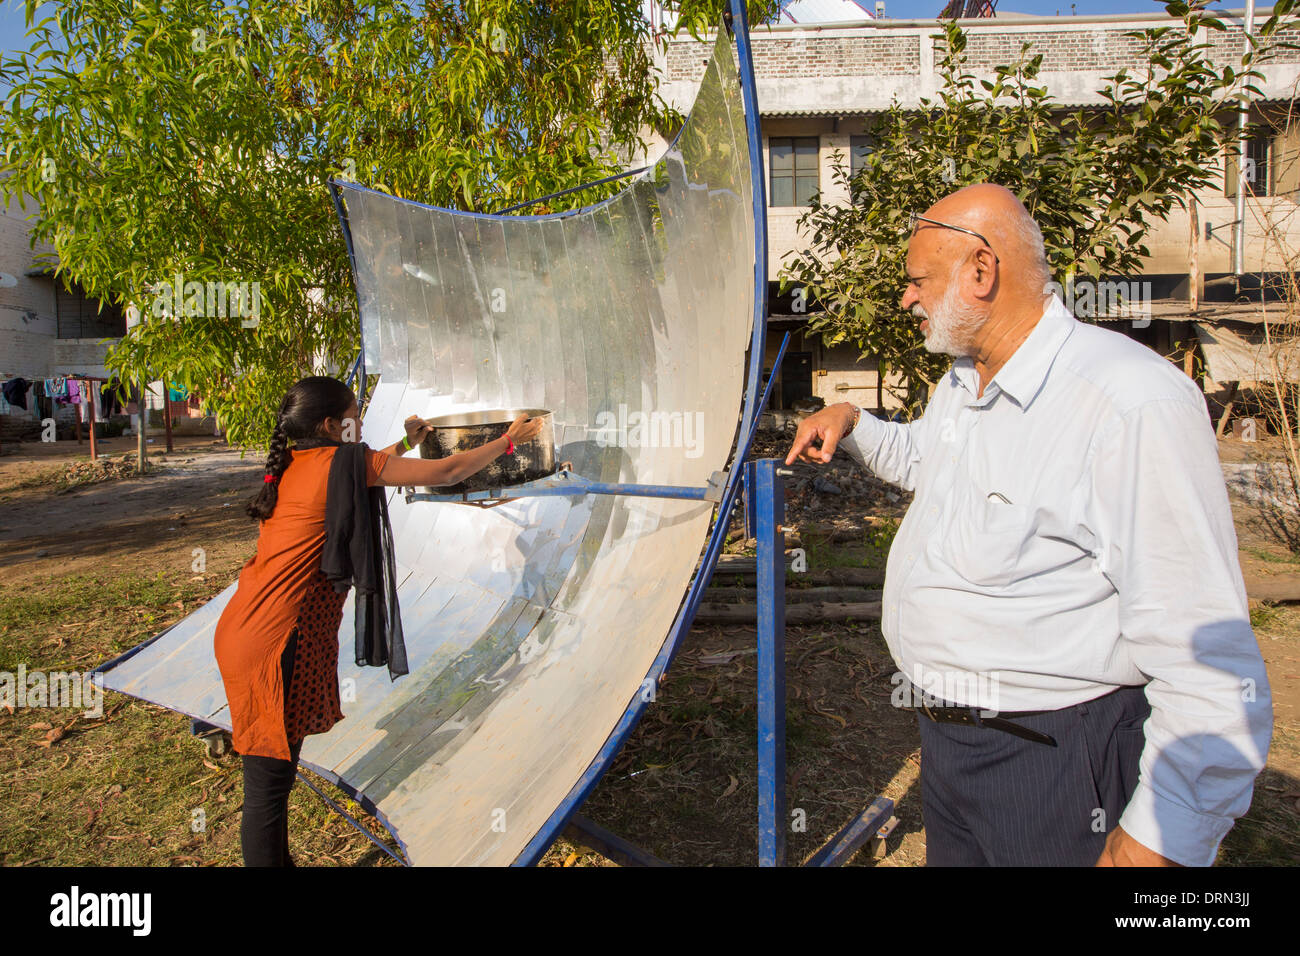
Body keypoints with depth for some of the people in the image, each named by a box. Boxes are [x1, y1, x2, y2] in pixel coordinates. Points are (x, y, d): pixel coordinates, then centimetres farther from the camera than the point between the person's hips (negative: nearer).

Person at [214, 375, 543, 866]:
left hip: (244, 631, 9)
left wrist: (404, 442, 44)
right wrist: (509, 440, 8)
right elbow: (446, 473, -4)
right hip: (272, 644, -9)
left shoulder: (291, 464, 12)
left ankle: (278, 860, 31)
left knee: (272, 780, 19)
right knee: (268, 784, 0)